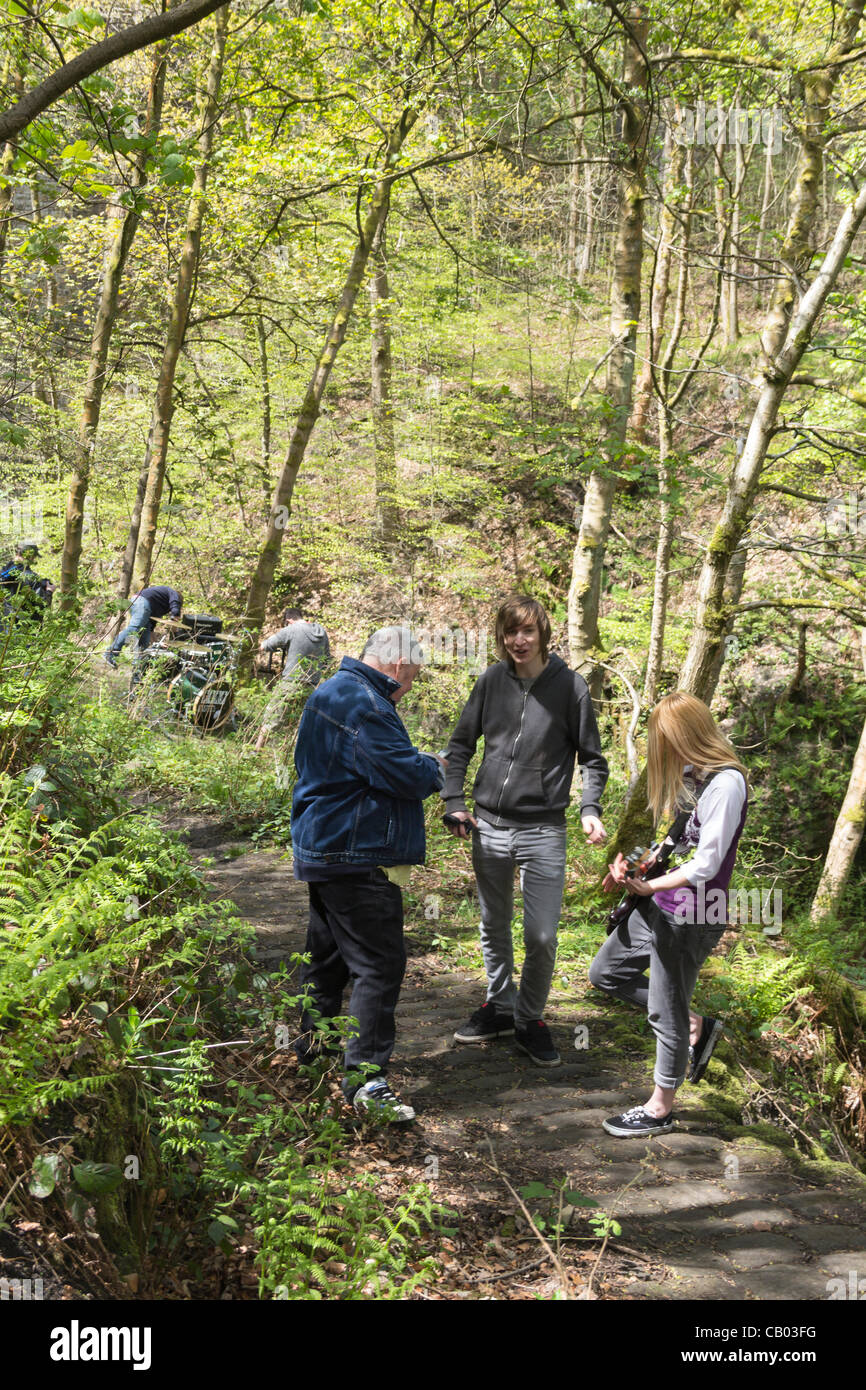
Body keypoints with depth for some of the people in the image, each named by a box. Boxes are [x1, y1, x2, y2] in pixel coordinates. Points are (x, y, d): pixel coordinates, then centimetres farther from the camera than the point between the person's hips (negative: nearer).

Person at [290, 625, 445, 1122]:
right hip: (359, 855, -11)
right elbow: (405, 773, -24)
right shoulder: (366, 706, -21)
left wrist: (420, 765, 15)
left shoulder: (330, 692, 15)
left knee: (329, 953, 23)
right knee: (379, 964, -8)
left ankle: (311, 1045, 37)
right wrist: (434, 767, -2)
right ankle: (366, 1076, -7)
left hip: (323, 851, 11)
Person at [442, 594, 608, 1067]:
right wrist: (454, 802, 1)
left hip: (543, 831, -3)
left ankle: (529, 1019, 15)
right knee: (493, 928, 14)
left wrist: (590, 807, -12)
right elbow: (461, 744, 11)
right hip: (489, 827, 3)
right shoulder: (491, 680, 2)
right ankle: (499, 1007, 33)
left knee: (541, 935, -5)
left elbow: (591, 757, 2)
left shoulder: (569, 686, -5)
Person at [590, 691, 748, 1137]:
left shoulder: (725, 782, -21)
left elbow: (706, 865, -23)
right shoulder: (691, 775, 6)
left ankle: (659, 1110, 25)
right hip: (660, 906, 10)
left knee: (666, 1012, 5)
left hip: (690, 918, -10)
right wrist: (630, 862, 2)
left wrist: (649, 886, -18)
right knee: (606, 974, 19)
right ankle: (696, 1027, 29)